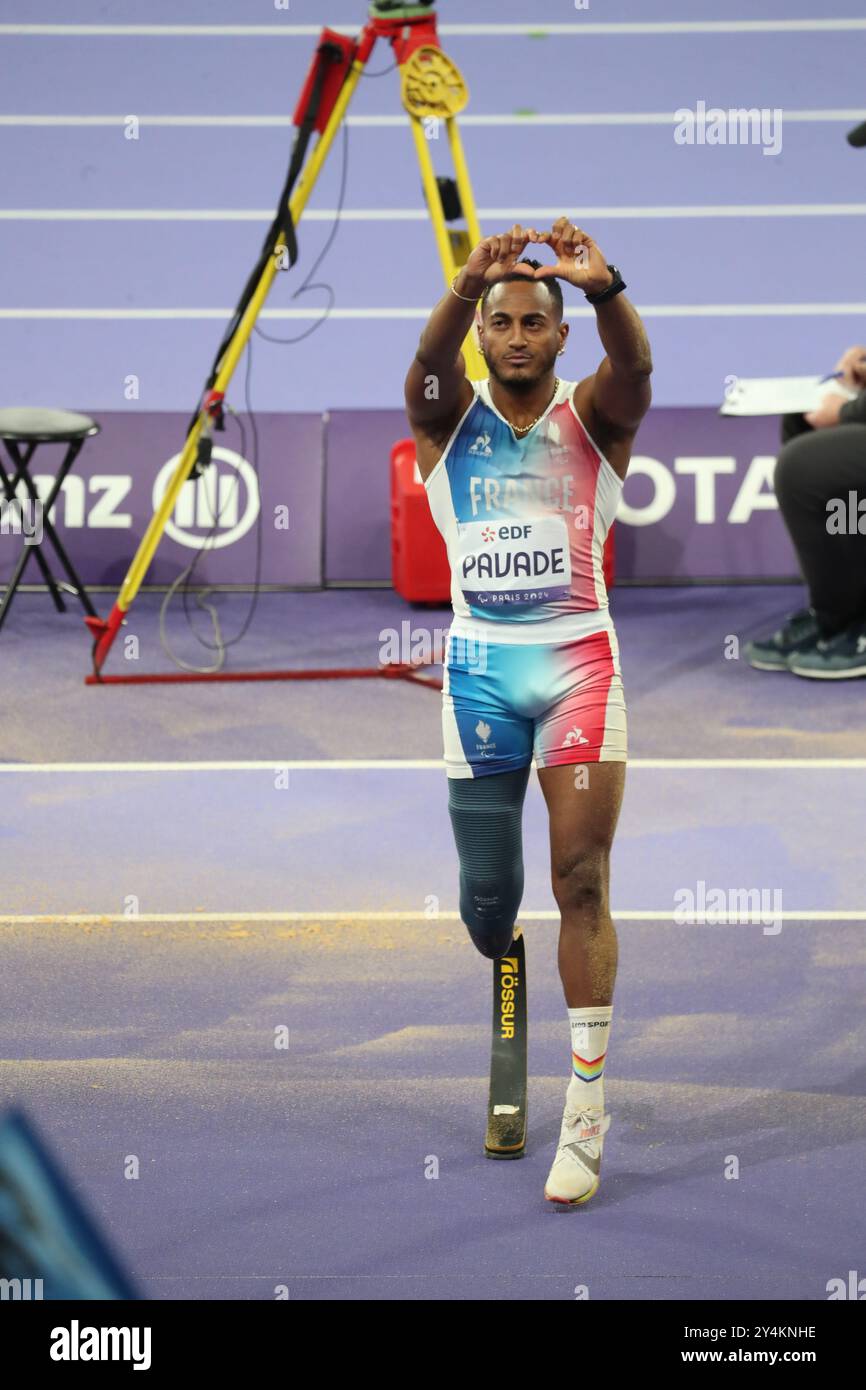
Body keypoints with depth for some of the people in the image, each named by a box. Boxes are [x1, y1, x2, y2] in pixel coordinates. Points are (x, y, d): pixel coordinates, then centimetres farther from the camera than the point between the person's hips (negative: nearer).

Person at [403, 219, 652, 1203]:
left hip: (579, 661, -1)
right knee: (486, 896, 6)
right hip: (481, 666, 1)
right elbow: (431, 358, -18)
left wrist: (602, 287, -41)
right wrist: (470, 284, -40)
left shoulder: (595, 418, 4)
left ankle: (586, 1113, -8)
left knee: (582, 882, -9)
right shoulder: (449, 417, 6)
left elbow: (634, 362, -19)